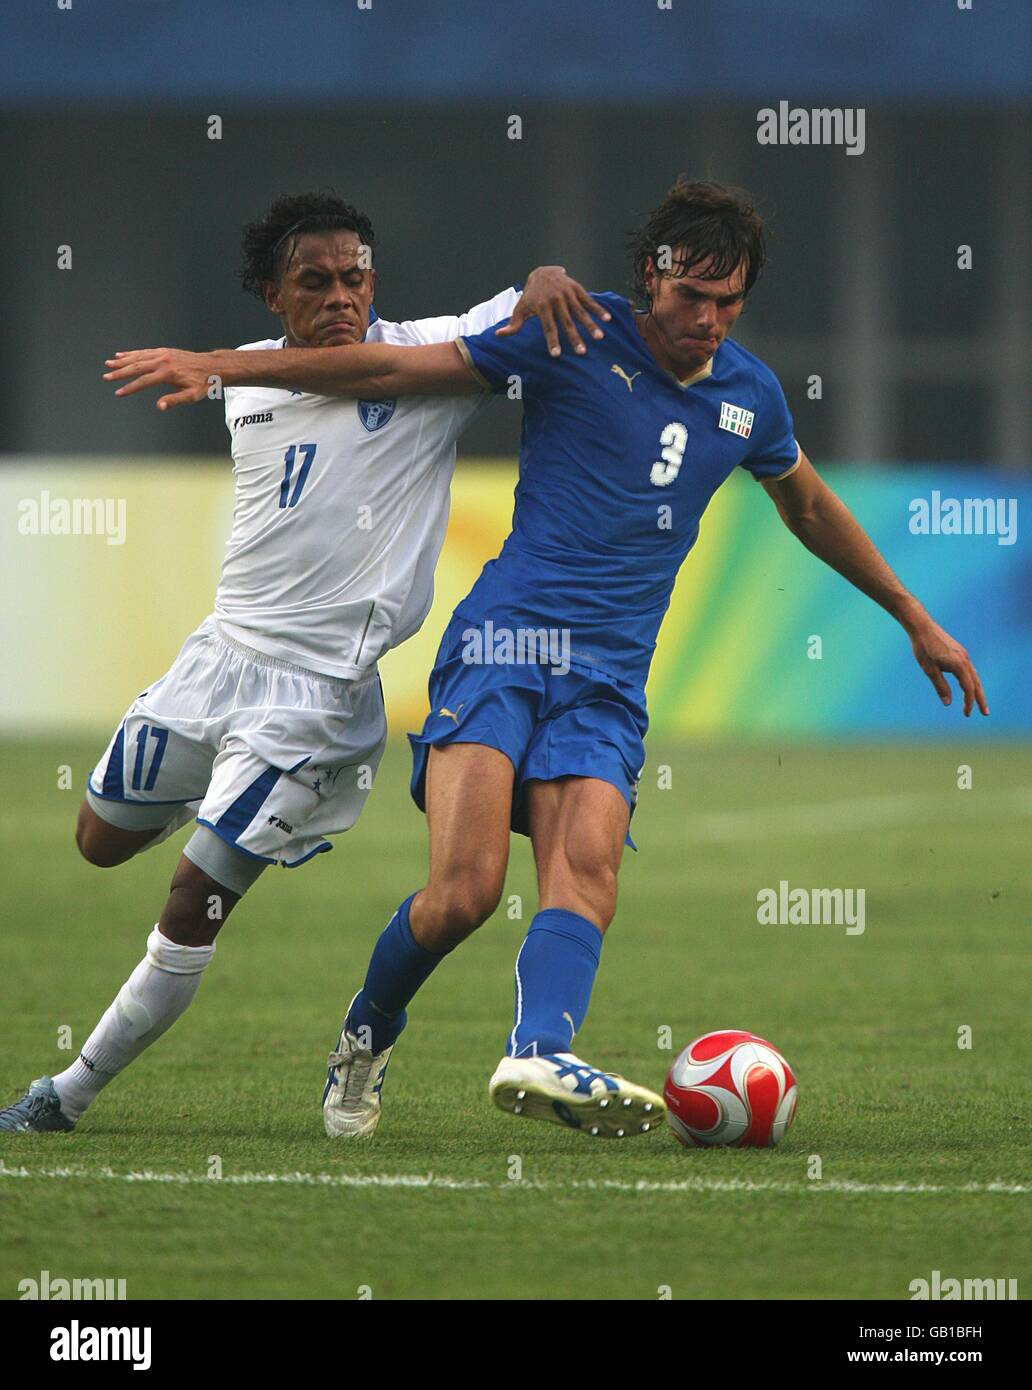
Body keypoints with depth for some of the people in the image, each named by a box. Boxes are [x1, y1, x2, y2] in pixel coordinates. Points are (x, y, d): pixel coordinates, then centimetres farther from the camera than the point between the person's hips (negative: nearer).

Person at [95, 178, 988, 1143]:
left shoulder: (750, 394, 14)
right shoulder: (576, 339, 0)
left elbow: (811, 510, 33)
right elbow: (399, 369, 2)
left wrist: (917, 620, 40)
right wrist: (221, 367, -2)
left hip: (610, 680, 4)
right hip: (504, 638, -4)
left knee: (587, 873, -23)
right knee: (465, 890, -19)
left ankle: (539, 1055, -47)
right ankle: (365, 1038, 9)